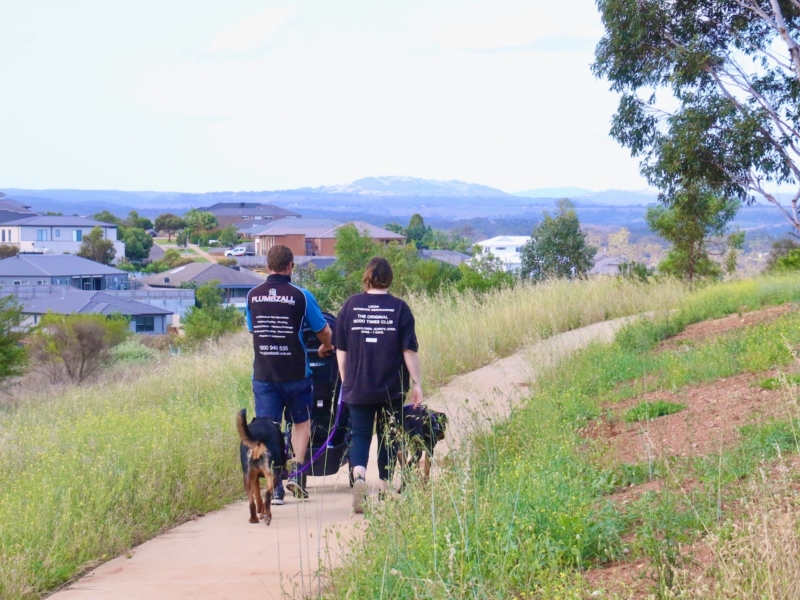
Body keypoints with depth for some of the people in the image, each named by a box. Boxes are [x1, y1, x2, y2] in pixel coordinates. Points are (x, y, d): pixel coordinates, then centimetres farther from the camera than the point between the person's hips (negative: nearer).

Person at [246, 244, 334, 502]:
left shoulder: (253, 296, 2)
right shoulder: (300, 295, -8)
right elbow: (324, 332, 0)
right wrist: (326, 347, 23)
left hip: (263, 373, 2)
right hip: (295, 372, -2)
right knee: (301, 422, 17)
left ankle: (274, 486, 0)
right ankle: (297, 471, 2)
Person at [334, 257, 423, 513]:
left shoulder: (350, 305, 0)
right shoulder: (399, 307, -5)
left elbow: (341, 349, 4)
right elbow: (409, 350, -6)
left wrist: (345, 380, 15)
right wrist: (416, 382, 1)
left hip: (358, 387, 0)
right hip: (392, 387, 0)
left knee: (360, 435, 4)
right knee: (388, 436, 14)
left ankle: (359, 476, -23)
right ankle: (384, 489, 21)